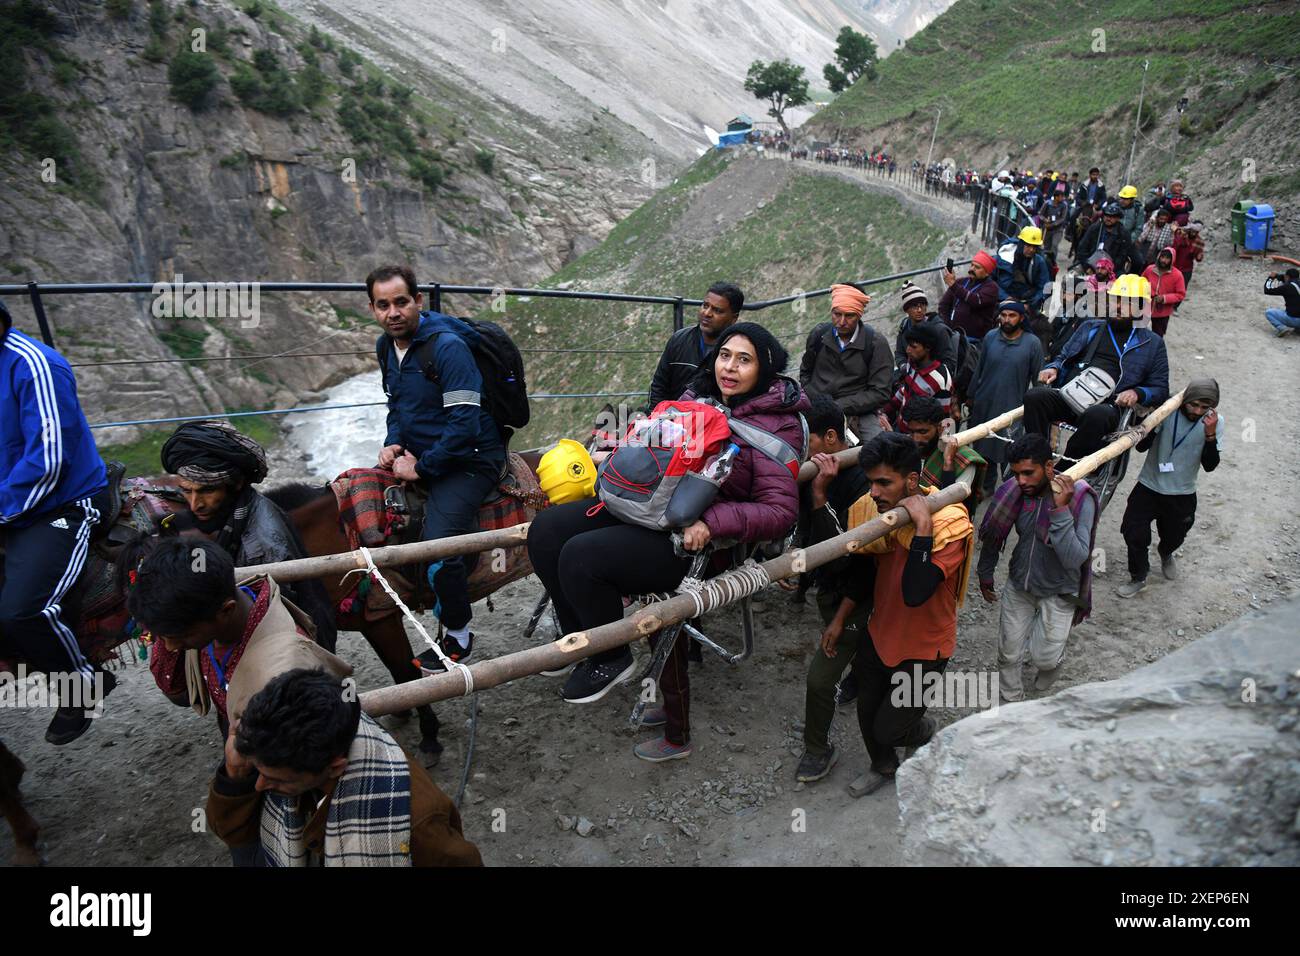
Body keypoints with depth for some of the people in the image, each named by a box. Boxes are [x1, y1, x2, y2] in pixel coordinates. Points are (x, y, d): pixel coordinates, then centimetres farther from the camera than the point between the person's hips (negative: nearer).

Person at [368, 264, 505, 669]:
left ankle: (458, 636, 1)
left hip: (469, 460, -9)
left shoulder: (447, 346, -20)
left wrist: (422, 467, -18)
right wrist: (393, 443, 1)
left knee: (438, 542, -25)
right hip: (416, 454, 9)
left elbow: (464, 424, -24)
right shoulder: (386, 347, 6)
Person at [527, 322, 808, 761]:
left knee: (581, 557, -25)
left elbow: (780, 510, -15)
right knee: (546, 529, -4)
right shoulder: (699, 397, 12)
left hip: (694, 540, -8)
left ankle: (613, 659, 0)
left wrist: (711, 523, -24)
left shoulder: (776, 425, -9)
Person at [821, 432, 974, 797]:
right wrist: (839, 619, 8)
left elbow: (915, 593, -40)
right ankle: (882, 766, 50)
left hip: (923, 647, -5)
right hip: (880, 633, 5)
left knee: (887, 729, 4)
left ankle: (927, 731, 39)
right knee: (867, 713, 19)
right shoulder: (876, 509, -11)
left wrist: (923, 527, -41)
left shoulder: (950, 523, -28)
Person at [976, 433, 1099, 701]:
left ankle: (1052, 655, 39)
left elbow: (1074, 559, -34)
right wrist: (985, 574, 14)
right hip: (1018, 586, 3)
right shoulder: (1014, 491, -16)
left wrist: (1060, 509, -41)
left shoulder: (1080, 498, -26)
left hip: (1058, 592, -3)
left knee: (1043, 658, 3)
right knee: (1008, 654, 12)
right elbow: (993, 534, 2)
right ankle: (1010, 700, 37)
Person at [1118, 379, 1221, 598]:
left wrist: (1210, 434, -27)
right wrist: (1153, 424, -33)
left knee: (1174, 537, 18)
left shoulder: (1215, 422, -10)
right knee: (1133, 531, -10)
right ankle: (1138, 578, 14)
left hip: (1182, 494, 2)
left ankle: (1165, 555, 55)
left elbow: (1210, 465, -13)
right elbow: (1142, 446, -17)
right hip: (1149, 487, -1)